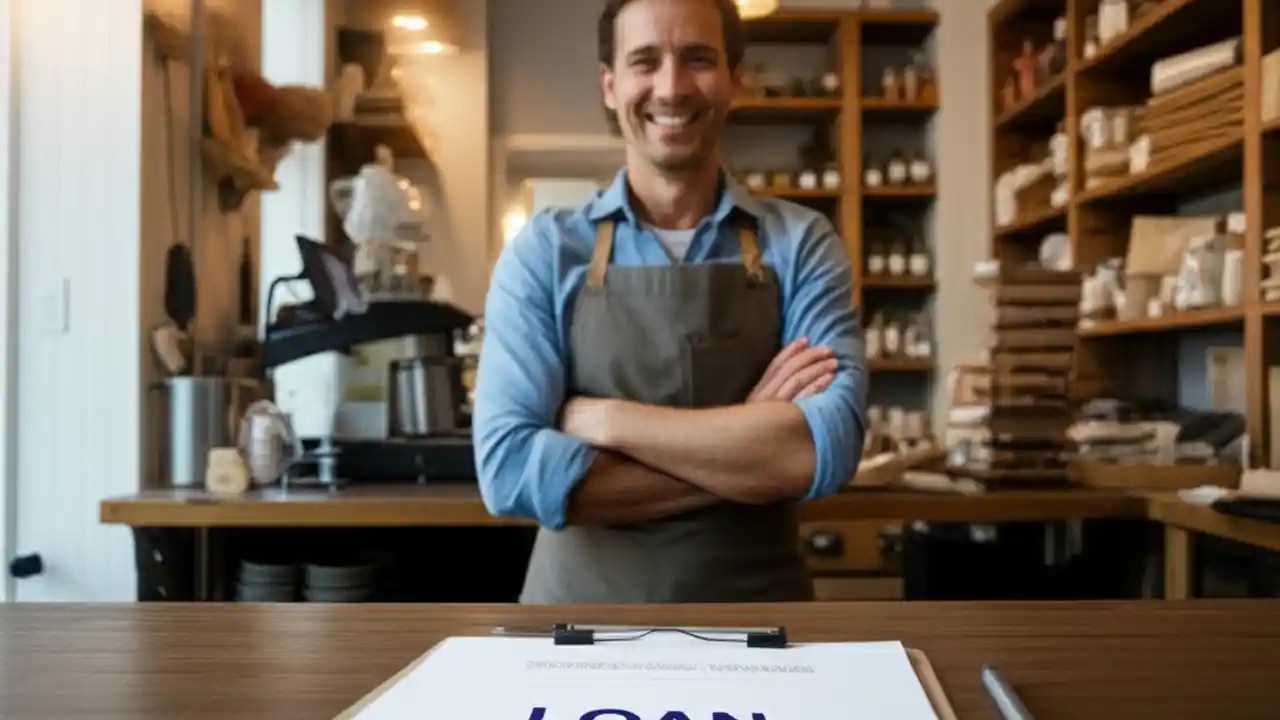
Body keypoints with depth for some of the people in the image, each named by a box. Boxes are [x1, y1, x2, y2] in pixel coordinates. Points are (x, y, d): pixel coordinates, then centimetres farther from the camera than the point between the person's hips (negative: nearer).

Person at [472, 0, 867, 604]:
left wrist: (600, 418, -18)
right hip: (580, 616, 0)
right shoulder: (544, 251, -6)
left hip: (758, 611, 1)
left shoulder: (801, 245, -4)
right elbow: (509, 469, -17)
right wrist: (753, 449, -18)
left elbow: (826, 447, -18)